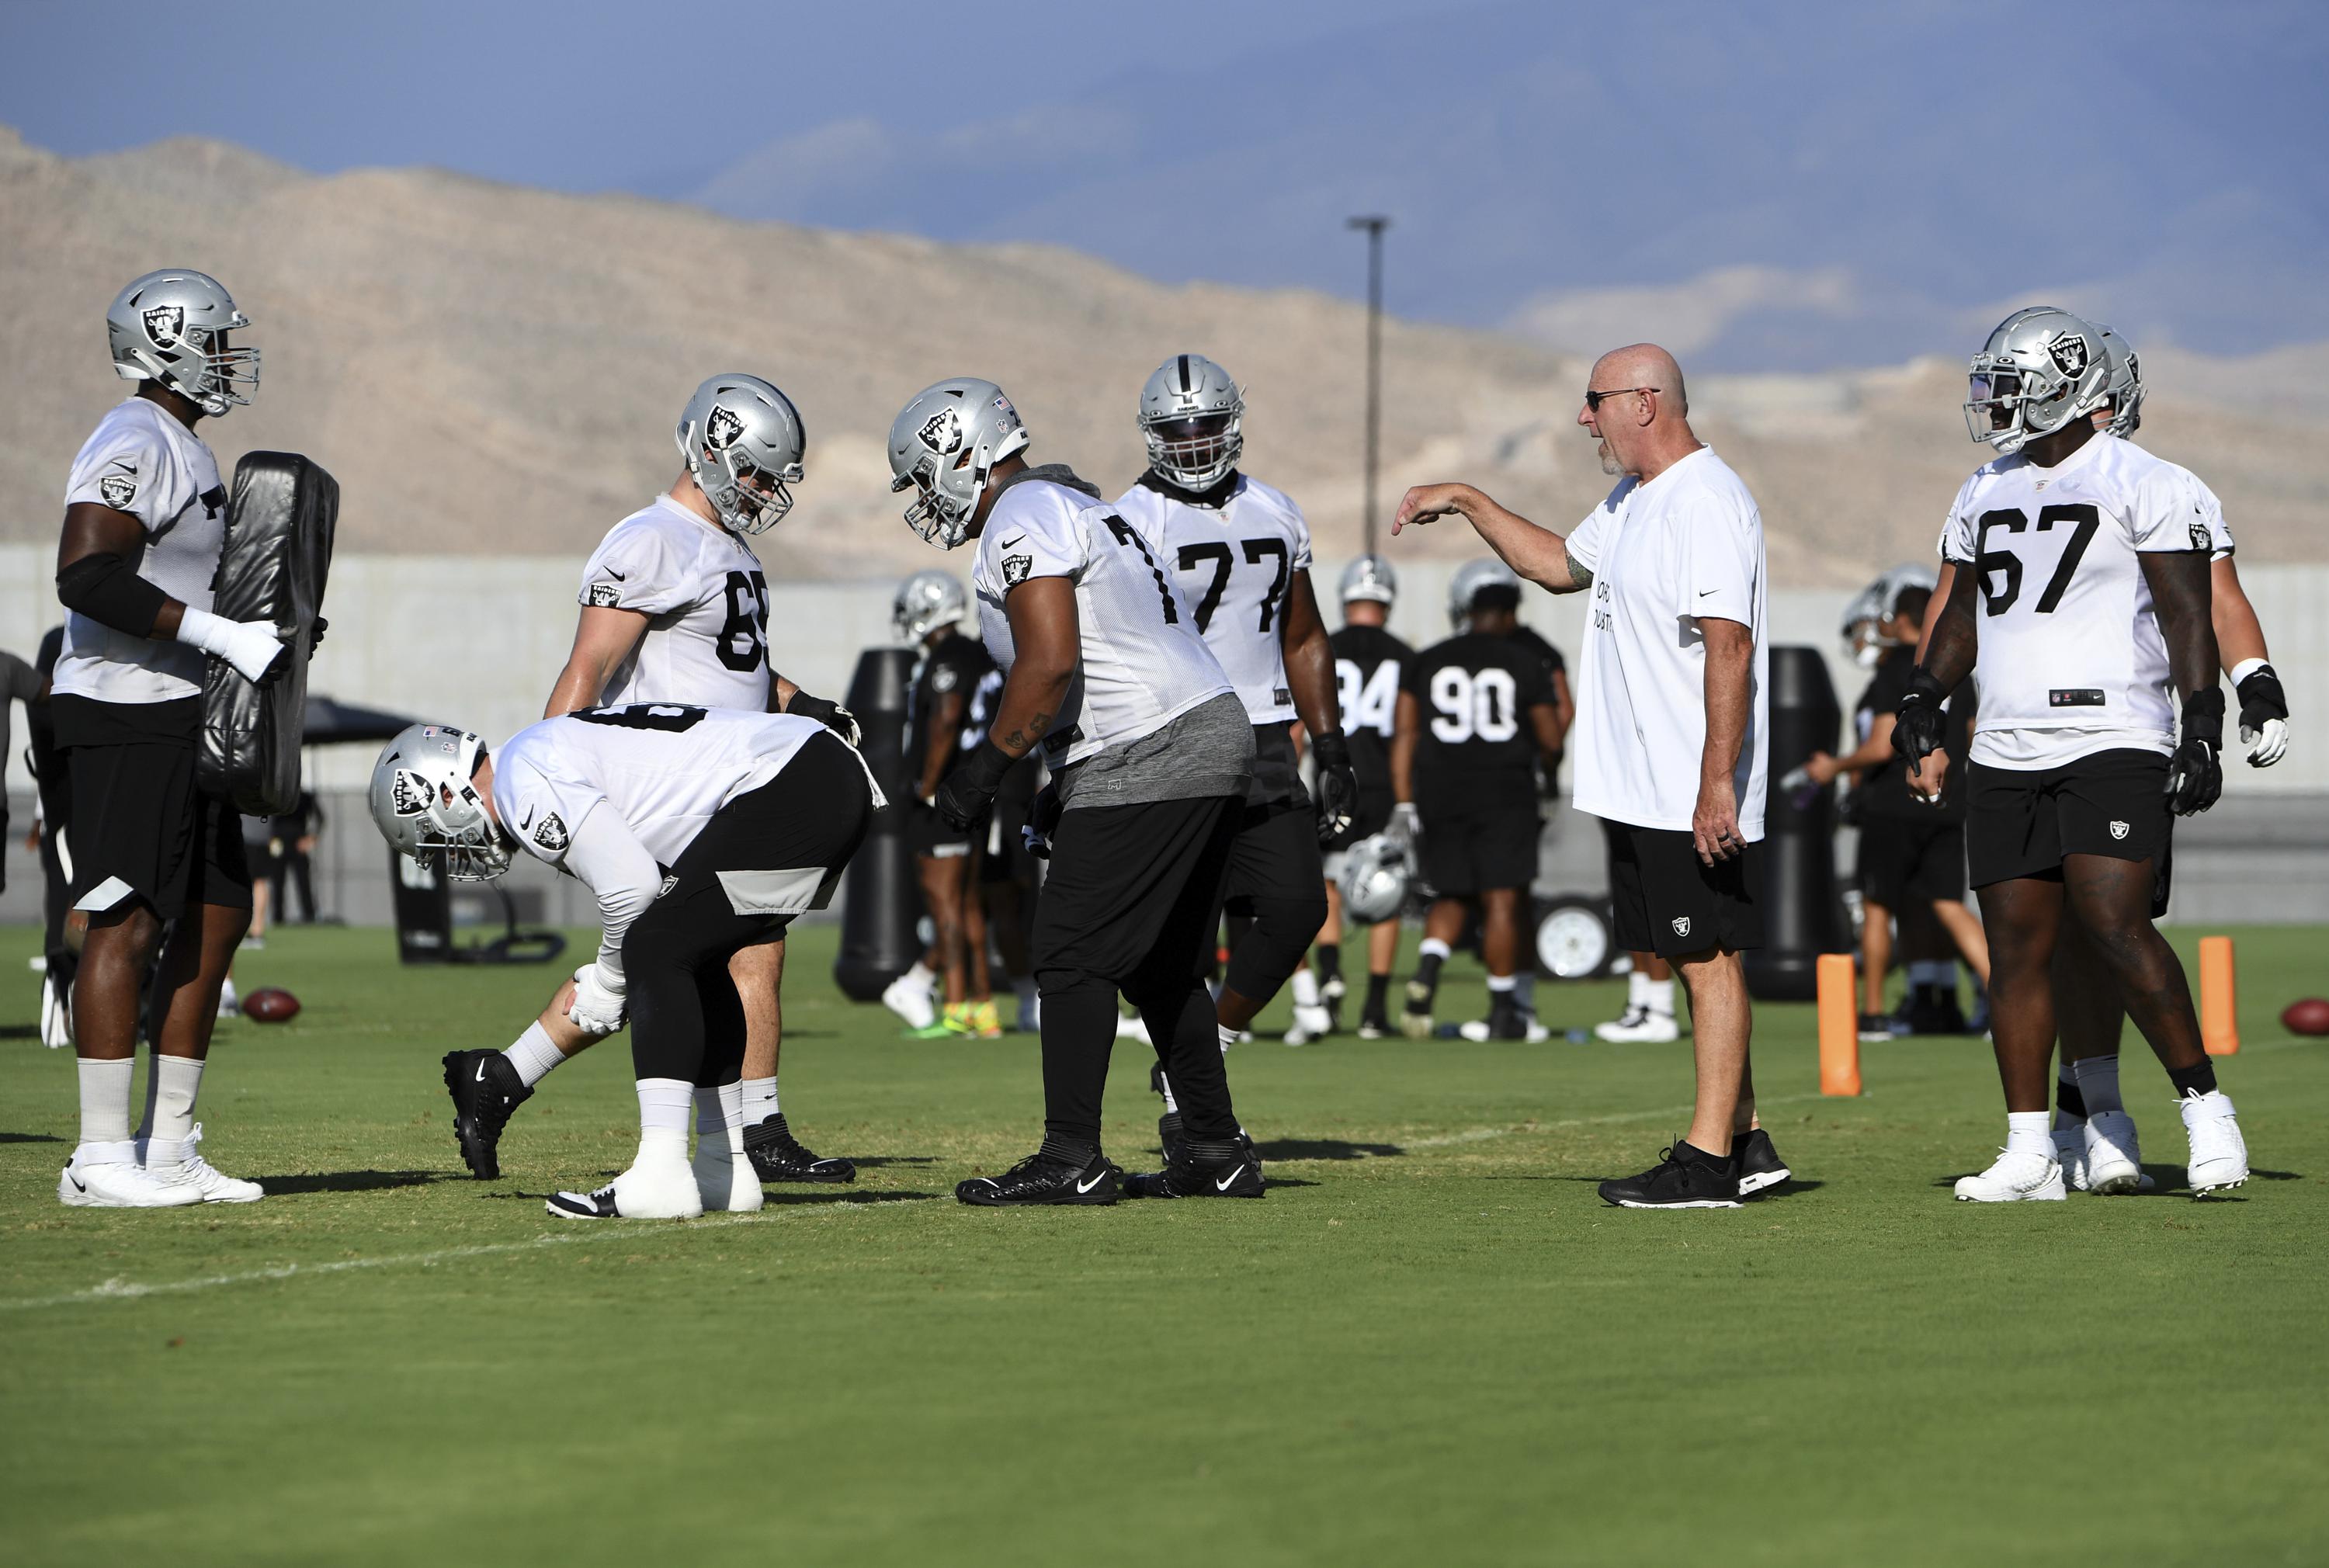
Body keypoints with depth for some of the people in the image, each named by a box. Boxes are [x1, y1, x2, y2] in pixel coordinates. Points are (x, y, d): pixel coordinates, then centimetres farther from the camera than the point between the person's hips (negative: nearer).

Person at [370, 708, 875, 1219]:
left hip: (789, 794, -10)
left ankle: (660, 1175, -17)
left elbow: (631, 887, -14)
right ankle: (723, 1168, 23)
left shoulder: (522, 786, -9)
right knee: (695, 956, 20)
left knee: (659, 949, -10)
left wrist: (607, 980, 2)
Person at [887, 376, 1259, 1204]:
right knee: (1162, 965, 16)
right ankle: (1217, 1151, 19)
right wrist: (1063, 794, 23)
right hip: (1211, 737, 10)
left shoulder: (1022, 521, -10)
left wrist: (985, 767, -12)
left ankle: (1071, 1159, -8)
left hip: (1150, 756, -10)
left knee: (1072, 954, -7)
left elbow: (1050, 663, -20)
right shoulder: (1075, 509, 23)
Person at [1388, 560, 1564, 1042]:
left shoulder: (1427, 663, 5)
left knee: (1452, 897, 15)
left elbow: (1404, 735, 3)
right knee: (1501, 901, 2)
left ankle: (1424, 978, -9)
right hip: (1503, 792, -2)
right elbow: (1551, 740, 2)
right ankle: (1503, 1012, 5)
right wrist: (1535, 758, 24)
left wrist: (1405, 803, 5)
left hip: (1438, 790, 2)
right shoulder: (1525, 664, -1)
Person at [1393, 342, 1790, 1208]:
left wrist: (1717, 783, -27)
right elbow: (1561, 564, 35)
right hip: (1644, 786, 10)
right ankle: (1744, 1141, 19)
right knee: (1696, 961, 13)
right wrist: (1467, 503, 30)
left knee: (1711, 959, -6)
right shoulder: (1635, 501, 15)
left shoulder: (1705, 503, -18)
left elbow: (1729, 648, -24)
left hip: (1696, 792, -10)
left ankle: (1708, 1159, -5)